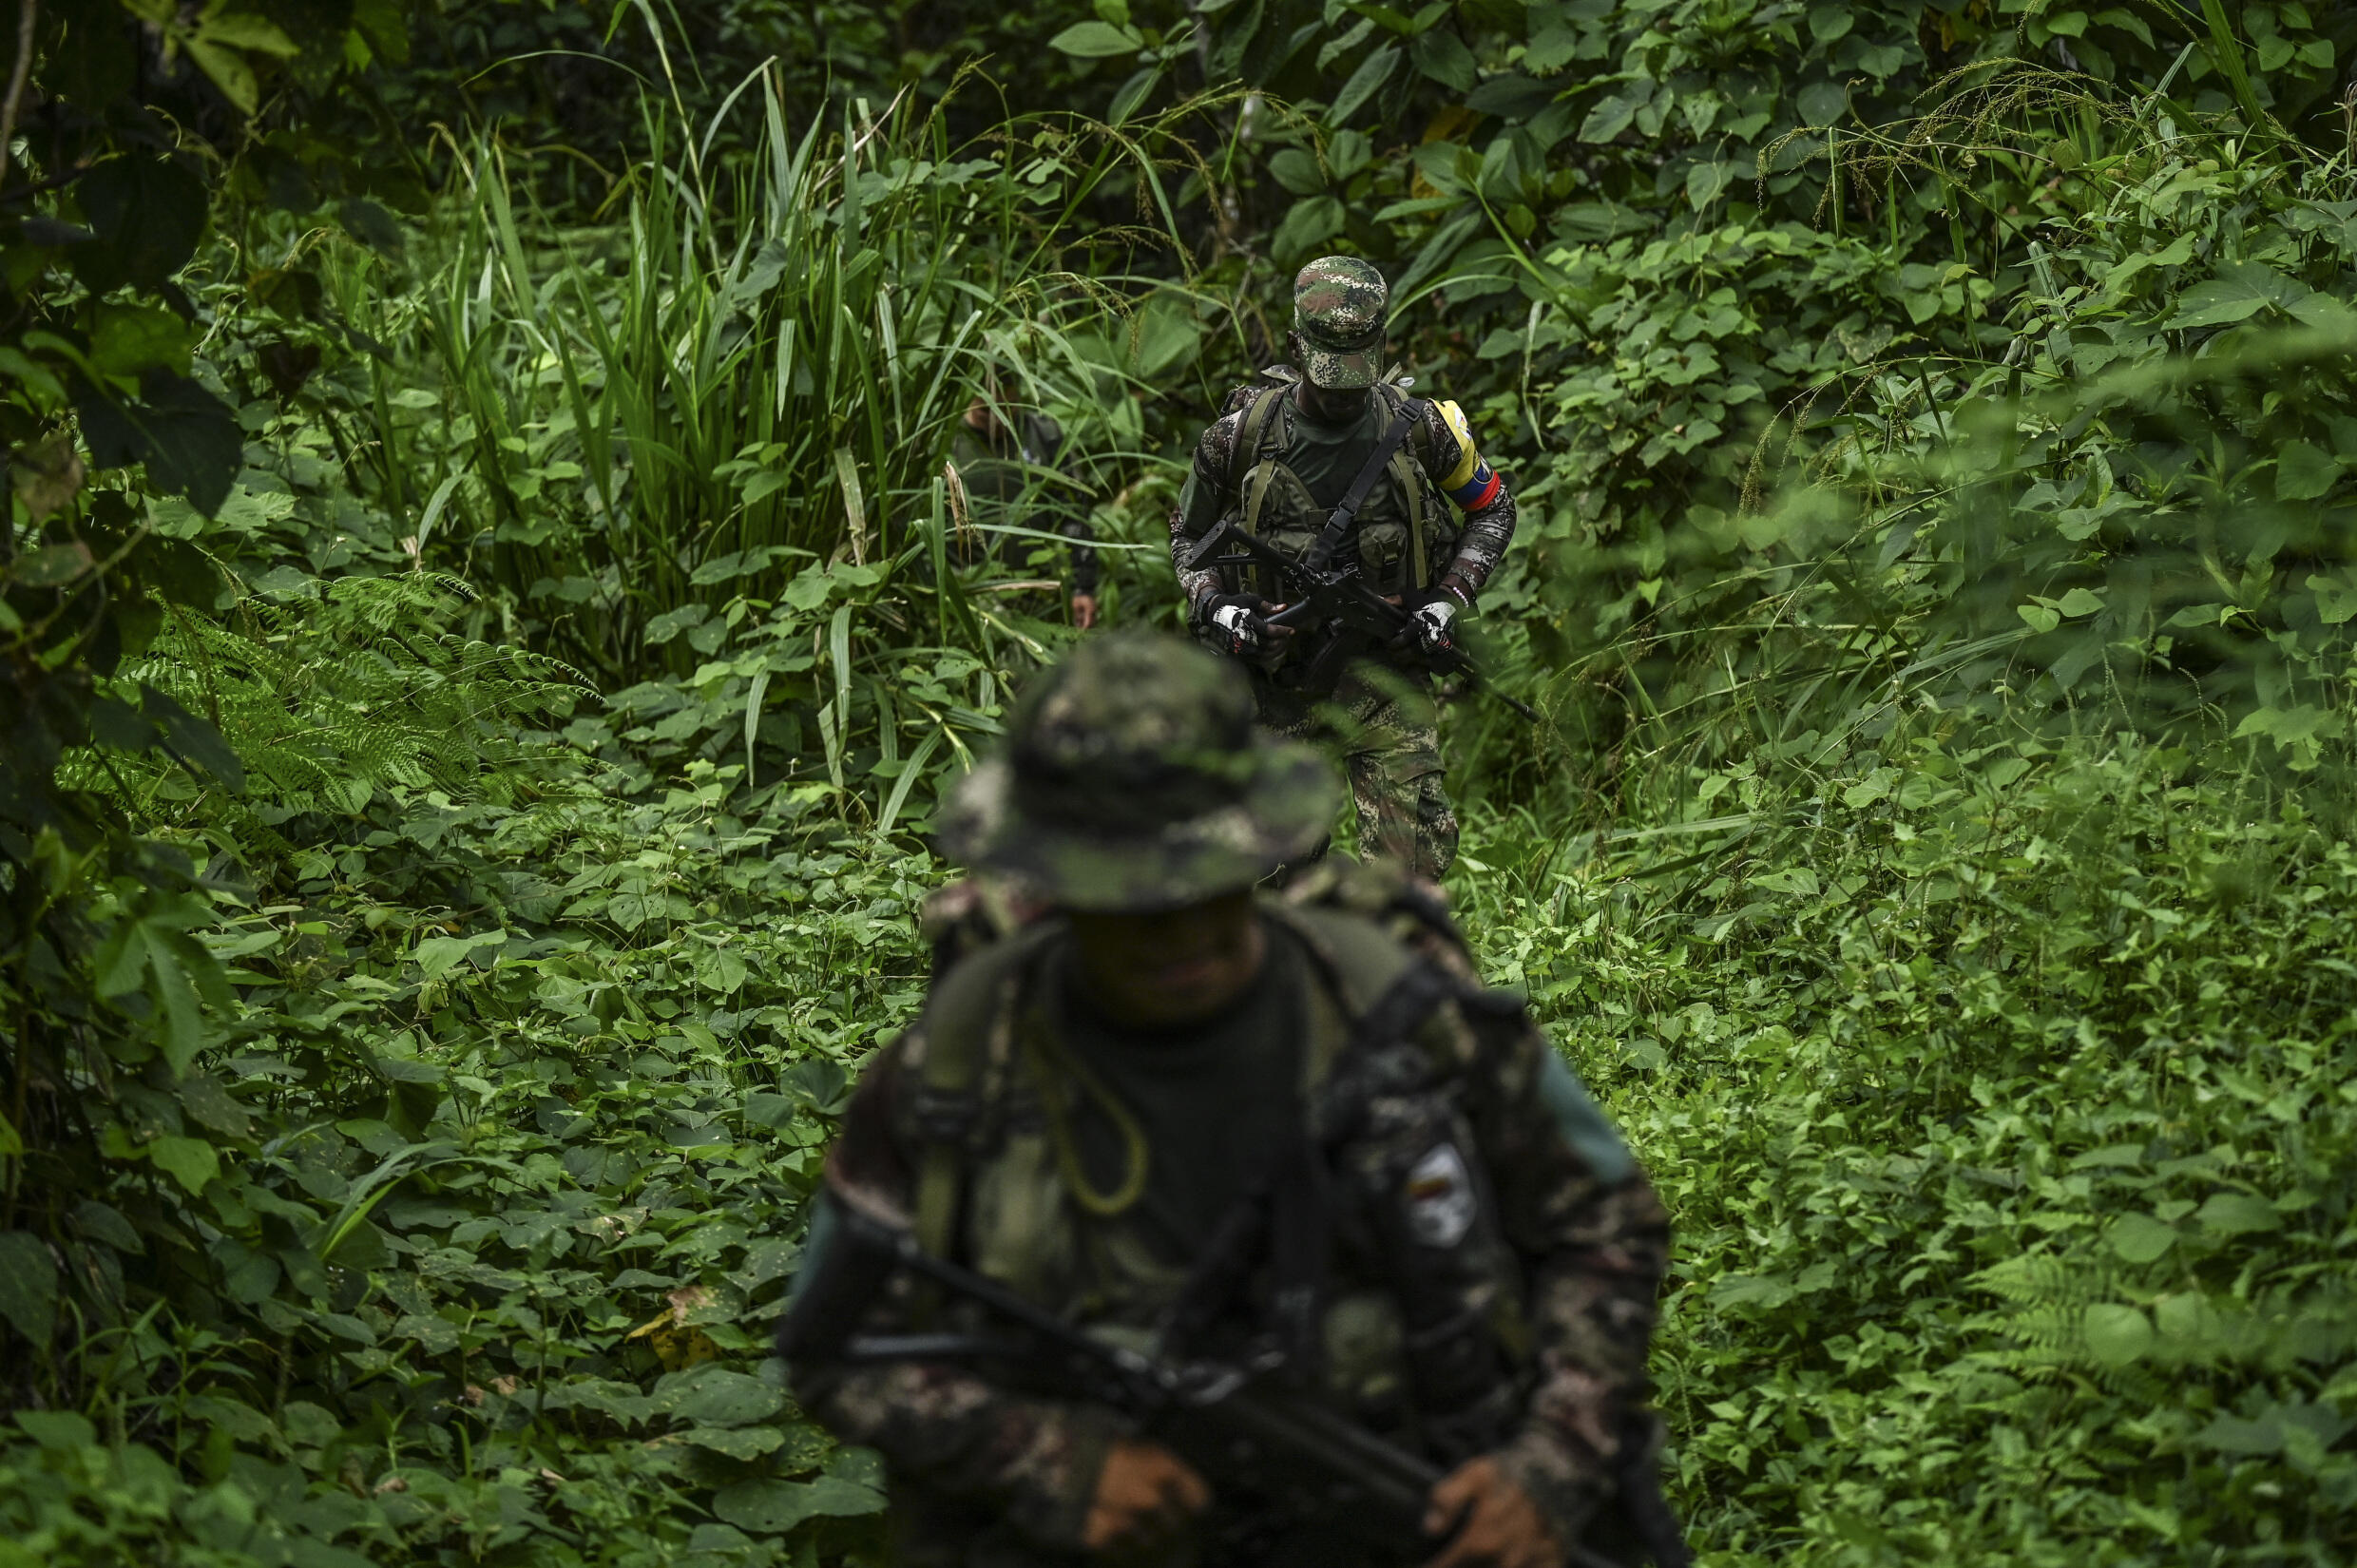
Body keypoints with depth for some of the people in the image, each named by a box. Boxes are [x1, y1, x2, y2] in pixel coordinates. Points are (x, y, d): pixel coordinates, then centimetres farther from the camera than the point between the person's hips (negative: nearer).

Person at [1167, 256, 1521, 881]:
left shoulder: (1416, 426, -6)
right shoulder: (1242, 434, -7)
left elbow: (1492, 511, 11)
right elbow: (1189, 534, 9)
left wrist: (1450, 598, -3)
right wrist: (1213, 606, -10)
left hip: (1385, 671, 0)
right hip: (1278, 674, 0)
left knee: (1418, 848, -13)